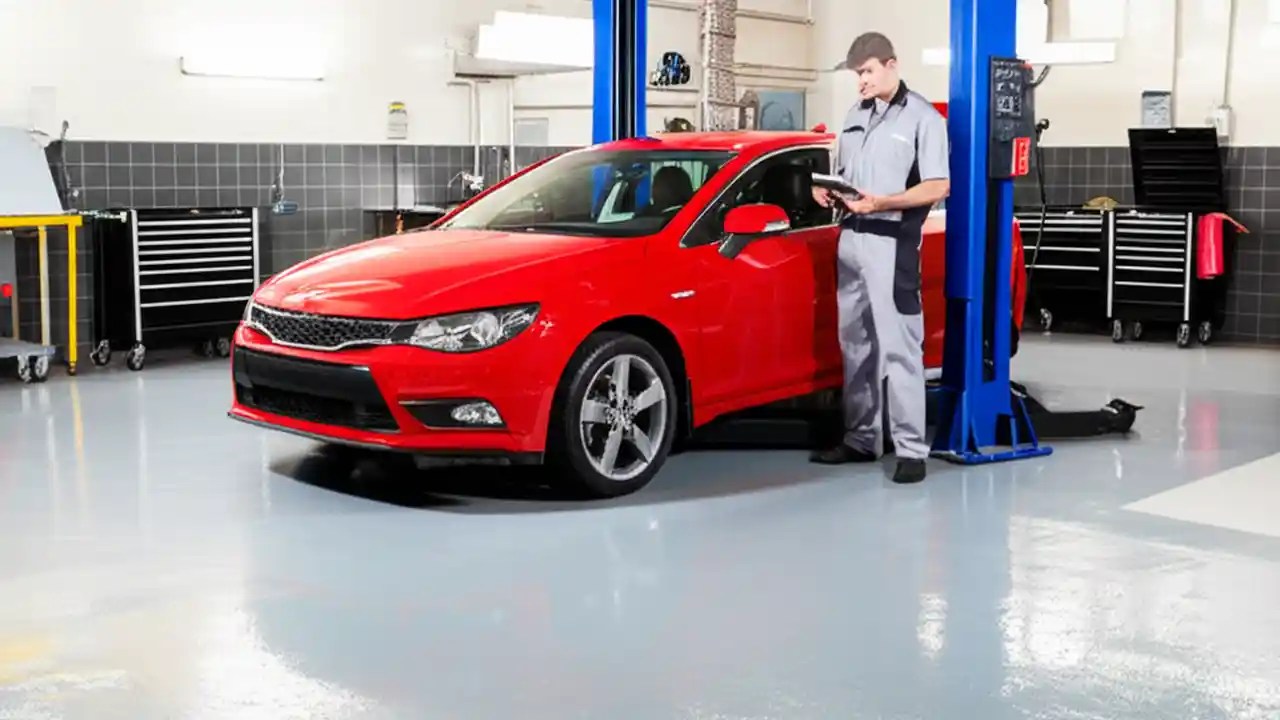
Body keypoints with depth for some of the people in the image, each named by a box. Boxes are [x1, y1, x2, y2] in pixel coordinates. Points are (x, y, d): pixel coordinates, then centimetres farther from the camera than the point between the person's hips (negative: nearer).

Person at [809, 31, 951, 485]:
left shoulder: (923, 117, -4)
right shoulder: (856, 116, 17)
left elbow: (938, 187, -10)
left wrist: (881, 202, -22)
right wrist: (828, 191, 1)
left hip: (892, 242, -7)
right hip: (850, 238, 7)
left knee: (898, 347, -9)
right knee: (855, 344, 10)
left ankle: (911, 449, -6)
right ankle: (861, 439, 18)